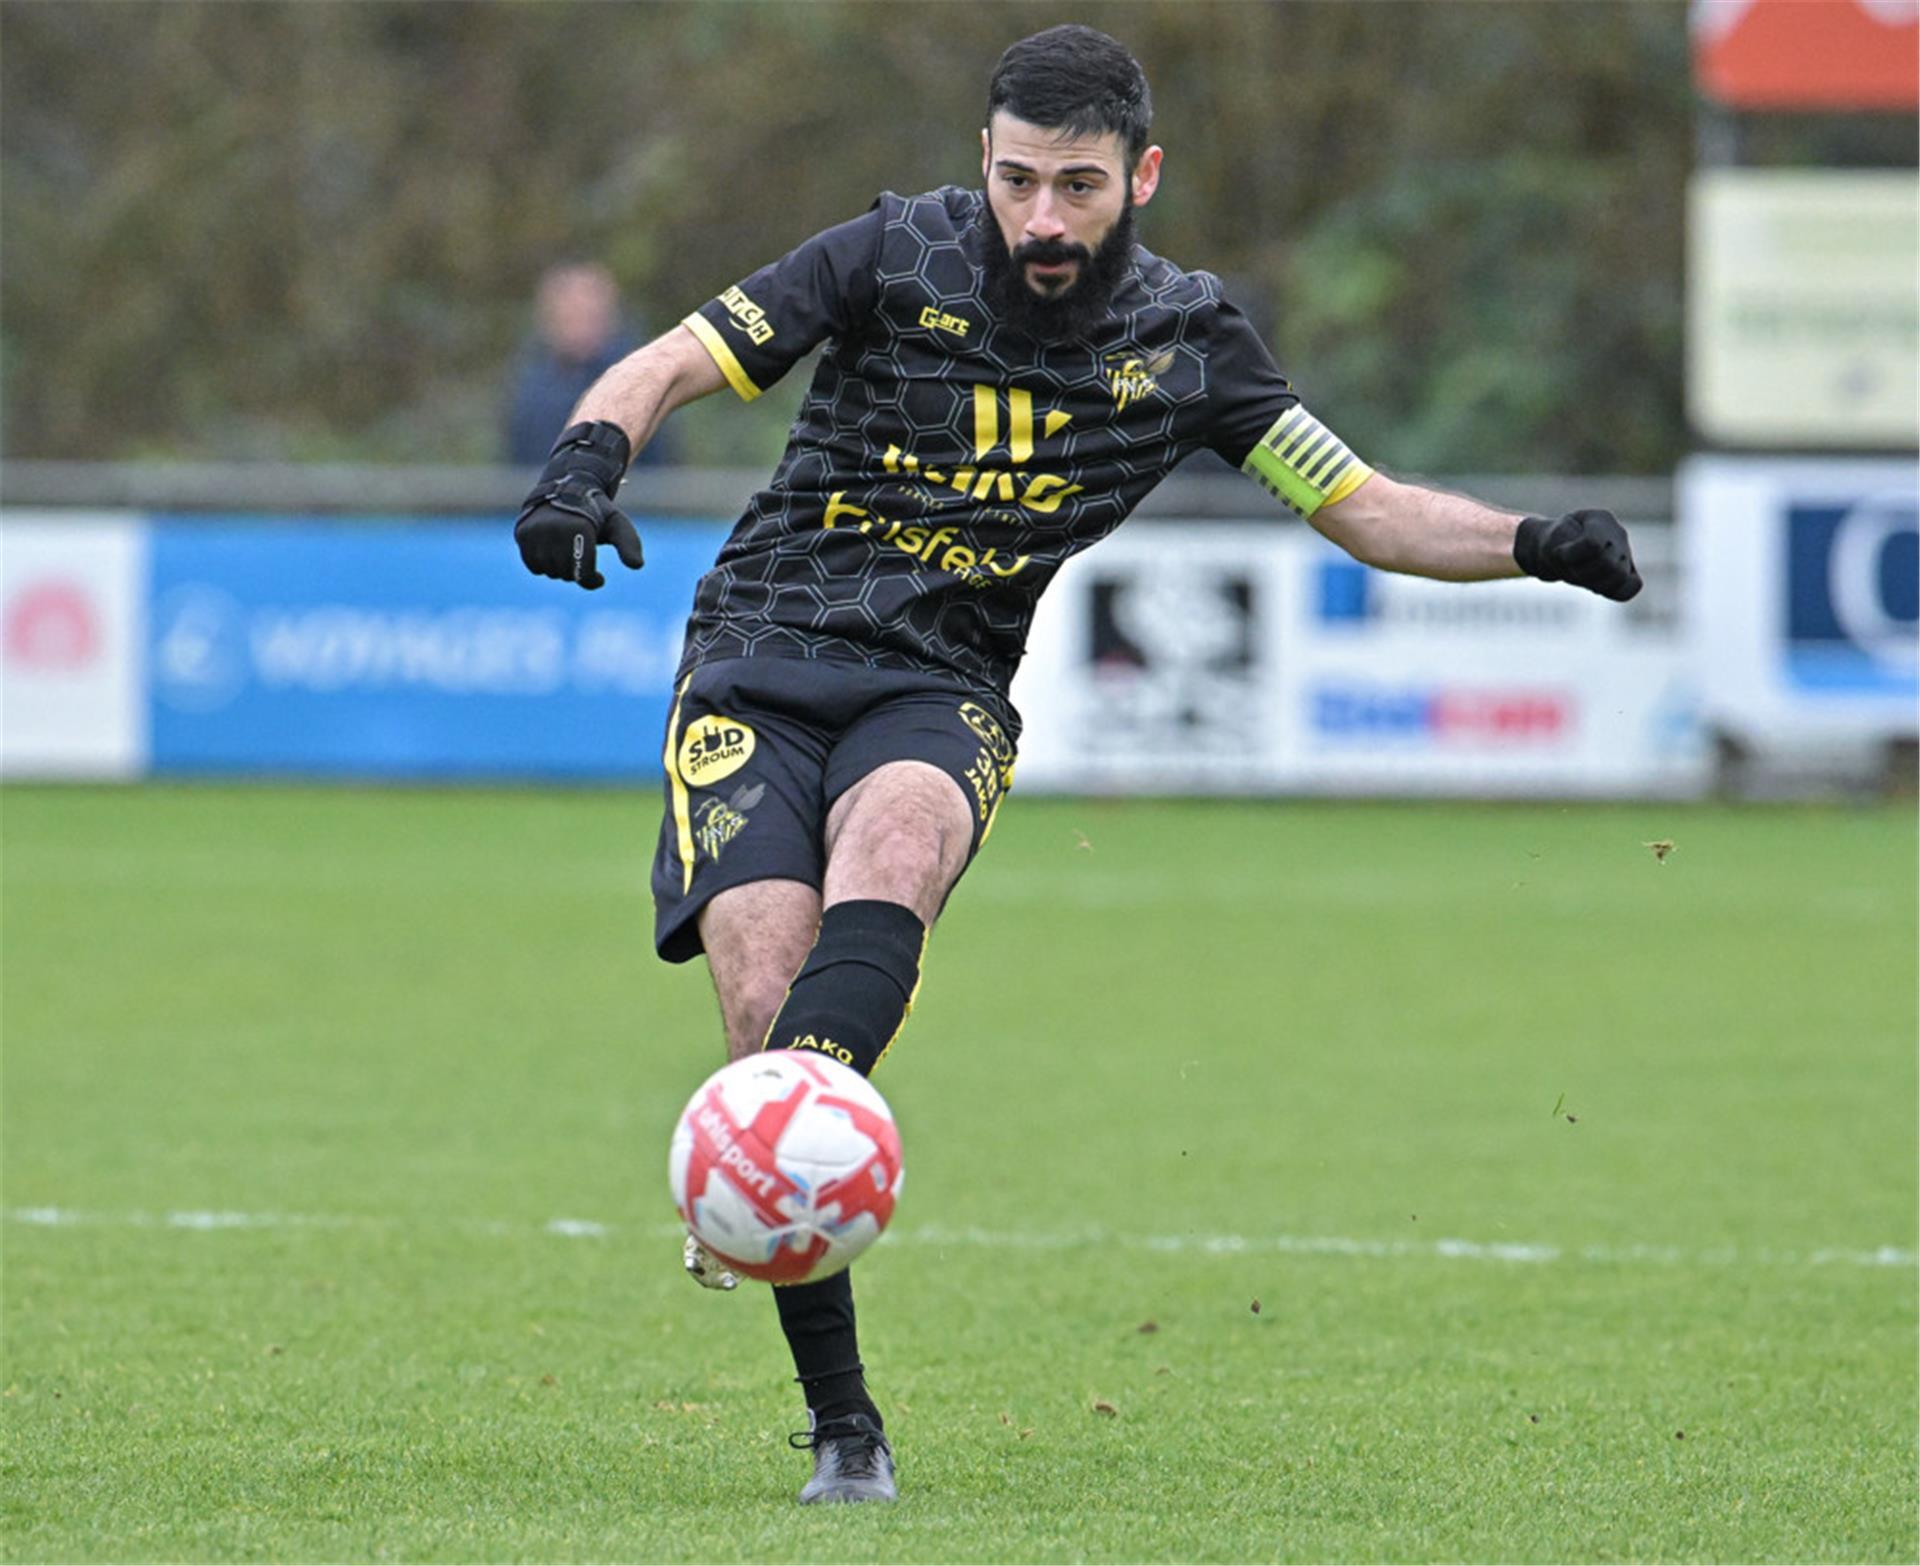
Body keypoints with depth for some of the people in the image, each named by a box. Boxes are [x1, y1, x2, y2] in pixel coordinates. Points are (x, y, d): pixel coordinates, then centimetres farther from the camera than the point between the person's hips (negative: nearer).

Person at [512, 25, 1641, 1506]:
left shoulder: (1183, 338, 4)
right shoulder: (897, 258, -3)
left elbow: (1364, 506, 10)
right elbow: (665, 367, -3)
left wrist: (1533, 543, -8)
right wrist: (591, 459, -25)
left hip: (942, 693, 1)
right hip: (759, 661, -1)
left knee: (891, 844, -35)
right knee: (768, 994, -21)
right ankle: (841, 1422, -12)